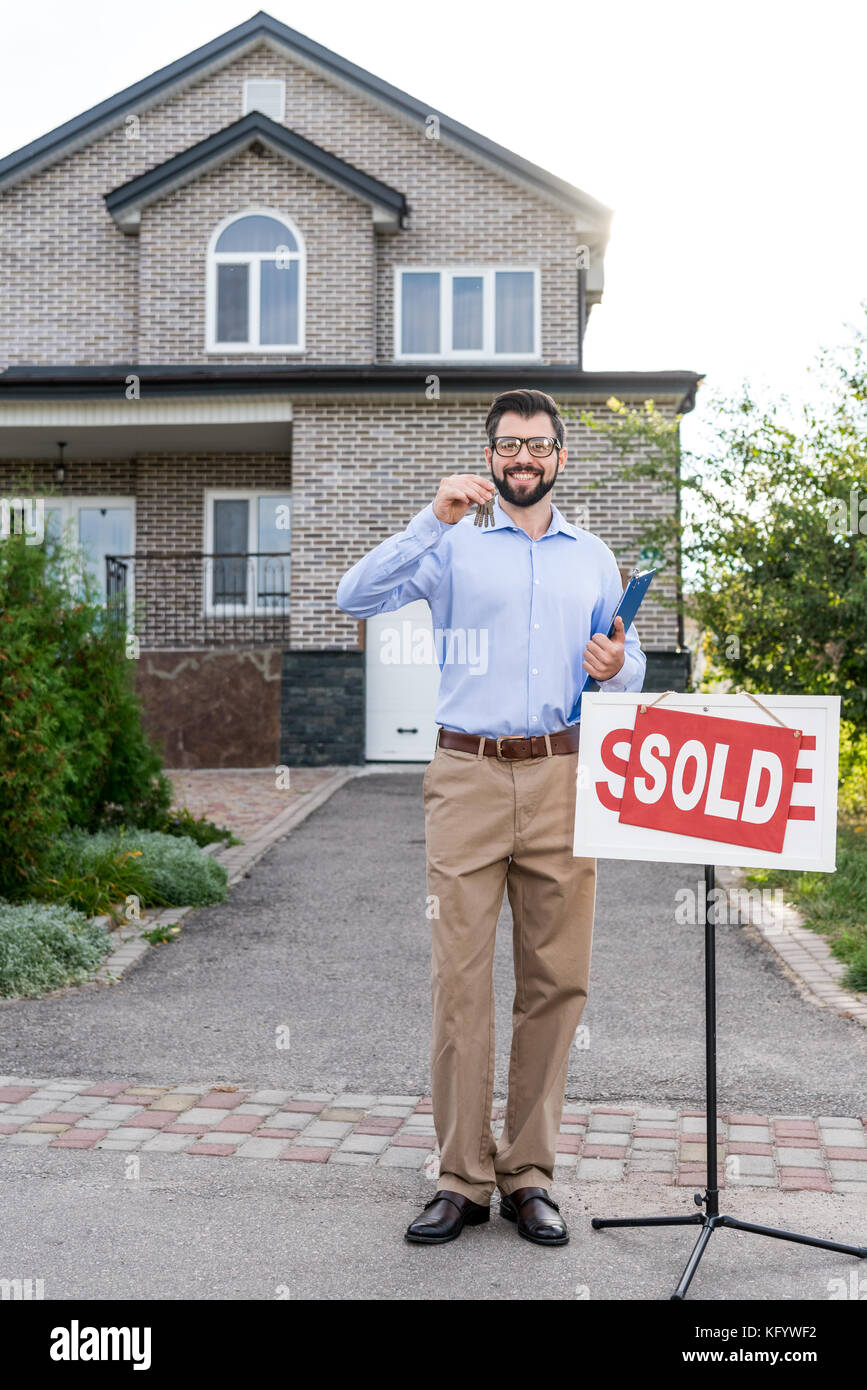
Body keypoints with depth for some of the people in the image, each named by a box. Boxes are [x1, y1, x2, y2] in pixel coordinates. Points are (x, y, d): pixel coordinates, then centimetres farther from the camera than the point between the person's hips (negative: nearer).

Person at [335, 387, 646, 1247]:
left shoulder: (593, 558, 19)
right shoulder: (453, 547, 9)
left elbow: (630, 671, 21)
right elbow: (356, 598, -6)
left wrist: (614, 669, -2)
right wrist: (435, 519, -13)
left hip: (561, 778, 2)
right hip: (468, 775, -2)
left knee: (556, 979, 2)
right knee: (460, 977, -4)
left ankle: (529, 1174, 13)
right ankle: (463, 1177, 7)